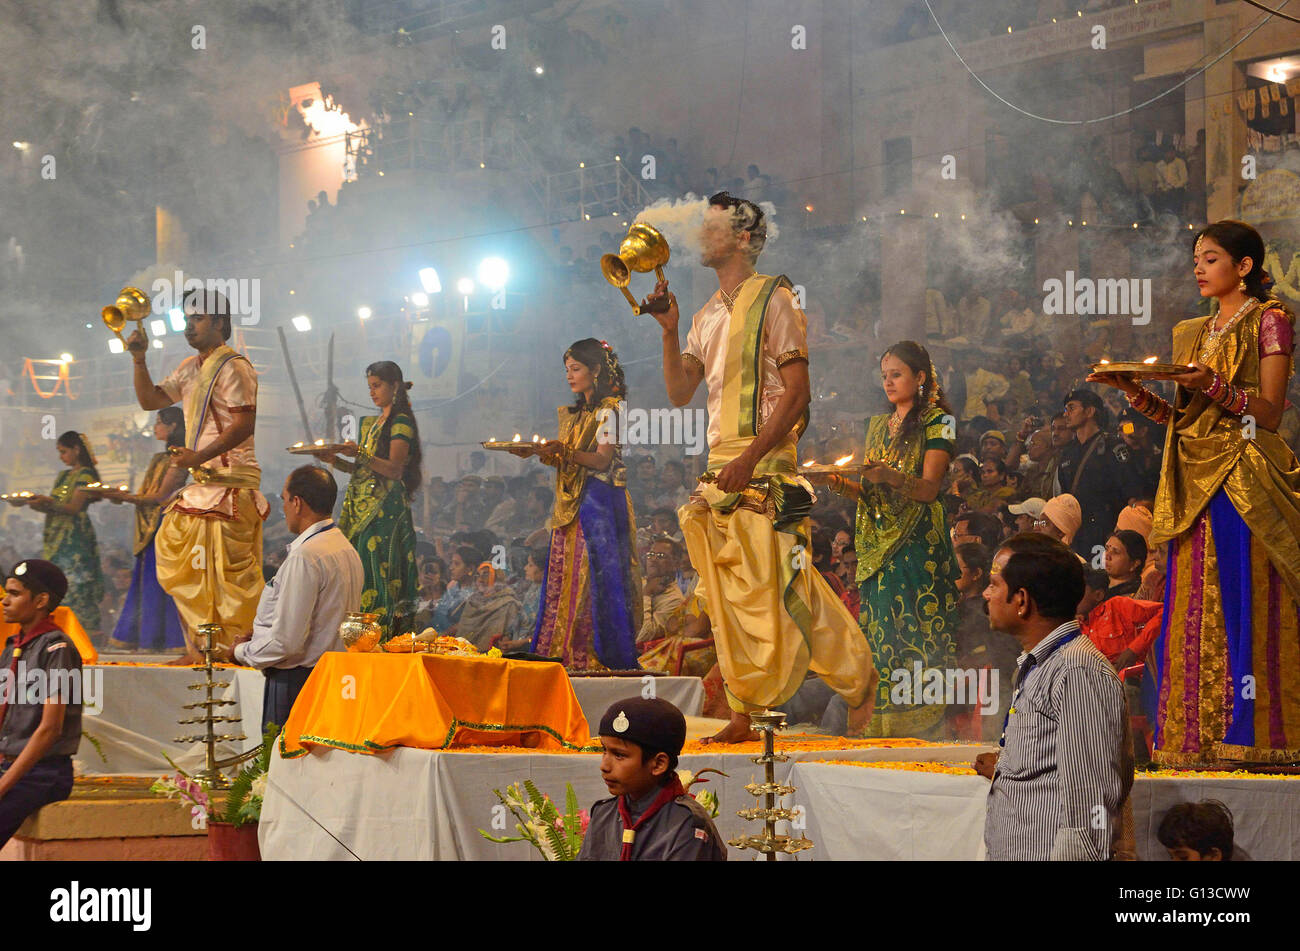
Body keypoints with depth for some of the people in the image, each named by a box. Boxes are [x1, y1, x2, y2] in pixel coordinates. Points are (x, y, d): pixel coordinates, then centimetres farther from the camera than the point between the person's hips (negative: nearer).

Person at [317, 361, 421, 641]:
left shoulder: (401, 423, -5)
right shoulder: (369, 423, 20)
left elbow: (394, 470, -15)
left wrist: (360, 454, -26)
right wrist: (335, 460, 5)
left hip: (386, 508, -8)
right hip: (360, 507, 8)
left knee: (379, 572, -14)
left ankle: (389, 636, -14)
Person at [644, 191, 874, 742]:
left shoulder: (772, 299, -5)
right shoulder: (707, 315, 19)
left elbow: (797, 391, -12)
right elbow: (679, 392, 16)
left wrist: (749, 460, -18)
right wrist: (670, 331, 1)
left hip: (764, 467, -8)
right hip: (720, 466, 8)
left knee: (772, 590, -10)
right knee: (727, 598, 5)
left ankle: (859, 683, 3)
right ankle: (744, 715, 8)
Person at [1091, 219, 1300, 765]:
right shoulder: (1192, 334, 20)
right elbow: (1179, 418, 16)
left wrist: (1213, 386, -21)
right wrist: (1135, 392, 1)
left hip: (1244, 478, -7)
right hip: (1194, 484, 7)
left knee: (1244, 606, -10)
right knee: (1193, 612, 2)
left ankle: (1250, 735, -8)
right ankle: (1198, 739, 3)